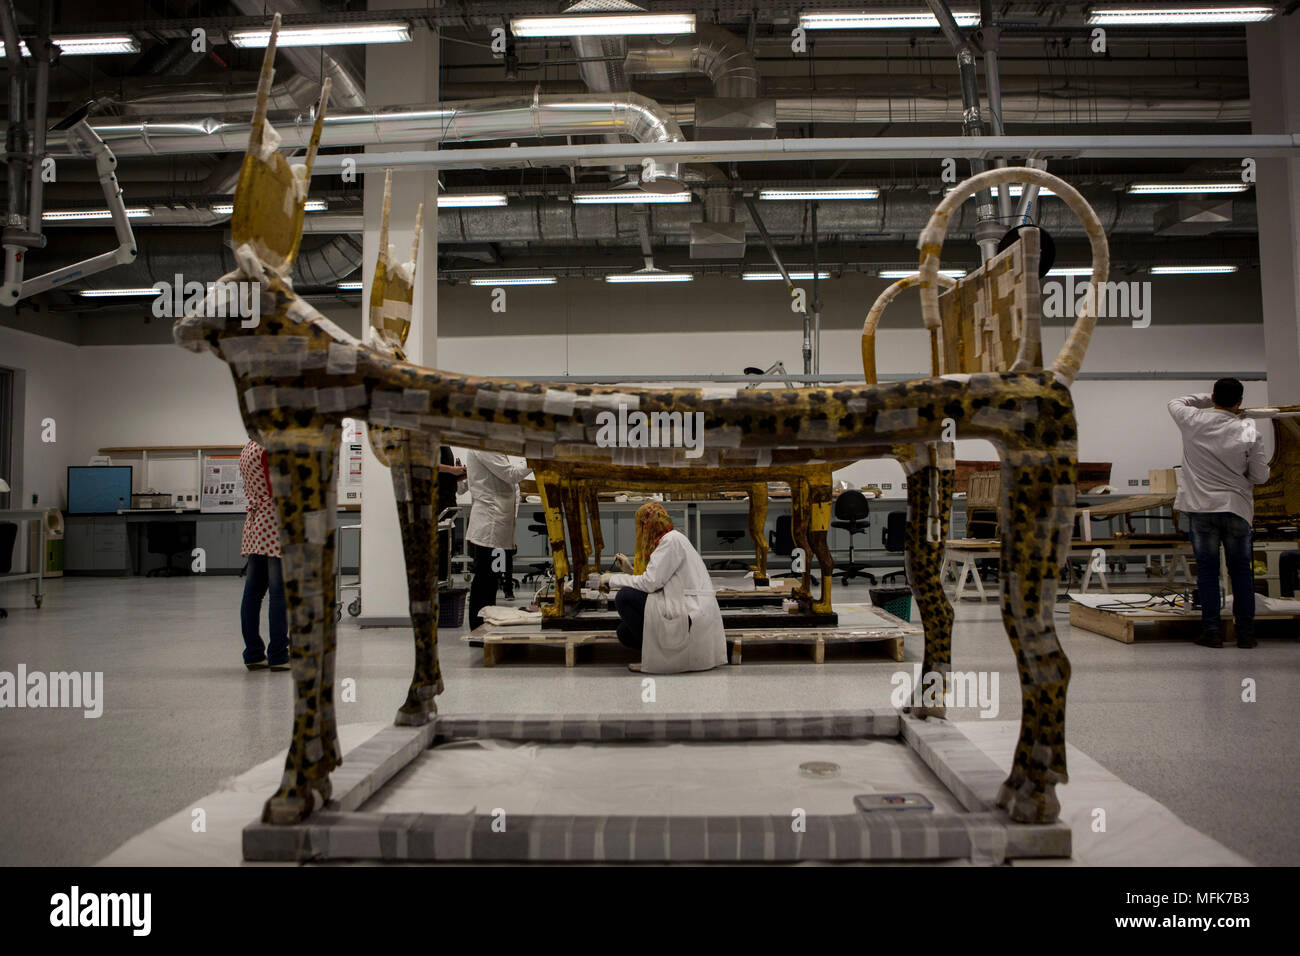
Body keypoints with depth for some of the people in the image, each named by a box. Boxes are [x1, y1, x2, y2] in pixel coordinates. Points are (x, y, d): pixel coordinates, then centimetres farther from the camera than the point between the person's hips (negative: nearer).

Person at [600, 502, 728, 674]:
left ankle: (656, 657, -8)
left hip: (694, 614, -10)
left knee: (625, 597, -15)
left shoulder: (672, 540, -12)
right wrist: (629, 568, 19)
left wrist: (613, 579, -7)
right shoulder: (667, 540, 18)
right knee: (625, 632, 9)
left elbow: (650, 583, -19)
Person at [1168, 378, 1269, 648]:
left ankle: (1212, 630, 6)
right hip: (1236, 507, 0)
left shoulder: (1193, 421, -6)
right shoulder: (1249, 432, -8)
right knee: (1241, 569, 11)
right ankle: (1245, 631, 14)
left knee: (1207, 569, 6)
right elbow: (1261, 476, -2)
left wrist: (1208, 400, 18)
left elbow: (1175, 403, 18)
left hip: (1201, 507, 0)